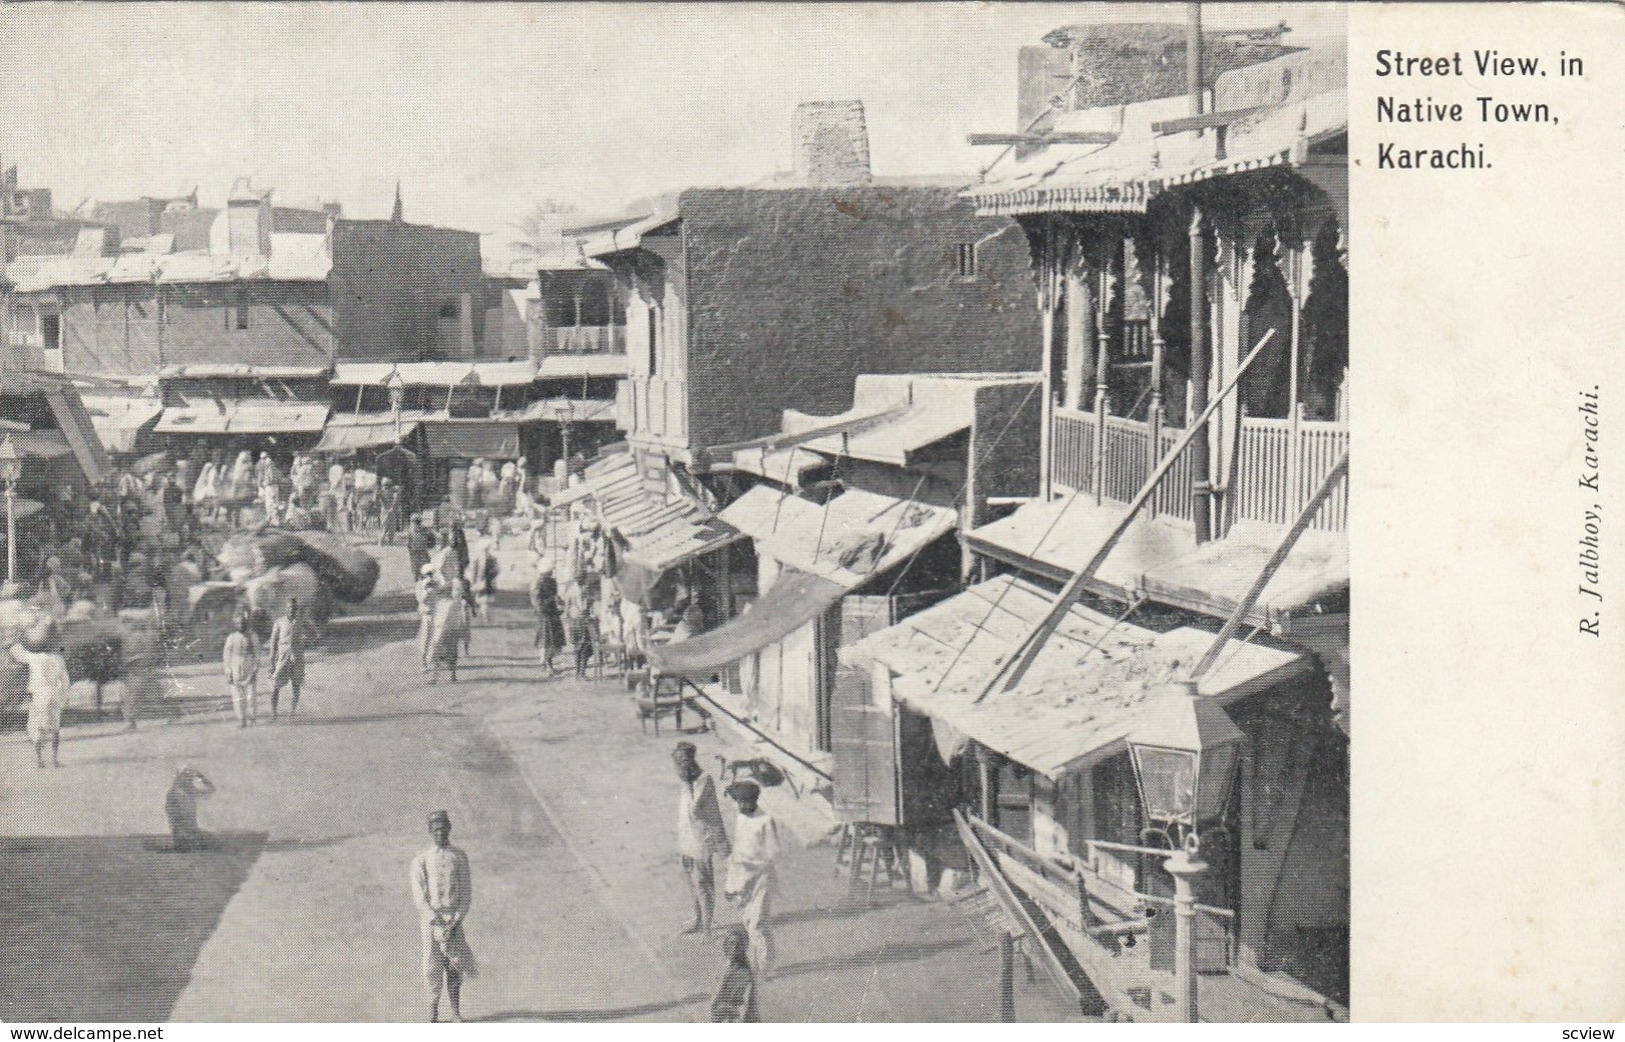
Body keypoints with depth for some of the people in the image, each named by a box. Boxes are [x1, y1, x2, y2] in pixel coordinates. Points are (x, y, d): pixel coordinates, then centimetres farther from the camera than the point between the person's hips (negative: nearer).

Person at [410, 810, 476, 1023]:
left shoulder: (459, 858, 9)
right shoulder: (421, 860, 4)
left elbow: (466, 893, 5)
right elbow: (419, 896, -3)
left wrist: (456, 921, -8)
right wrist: (437, 921, -14)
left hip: (454, 916, 1)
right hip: (430, 917, -1)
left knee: (455, 965, -1)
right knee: (432, 964, -4)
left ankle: (456, 1011, 6)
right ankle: (433, 1011, 4)